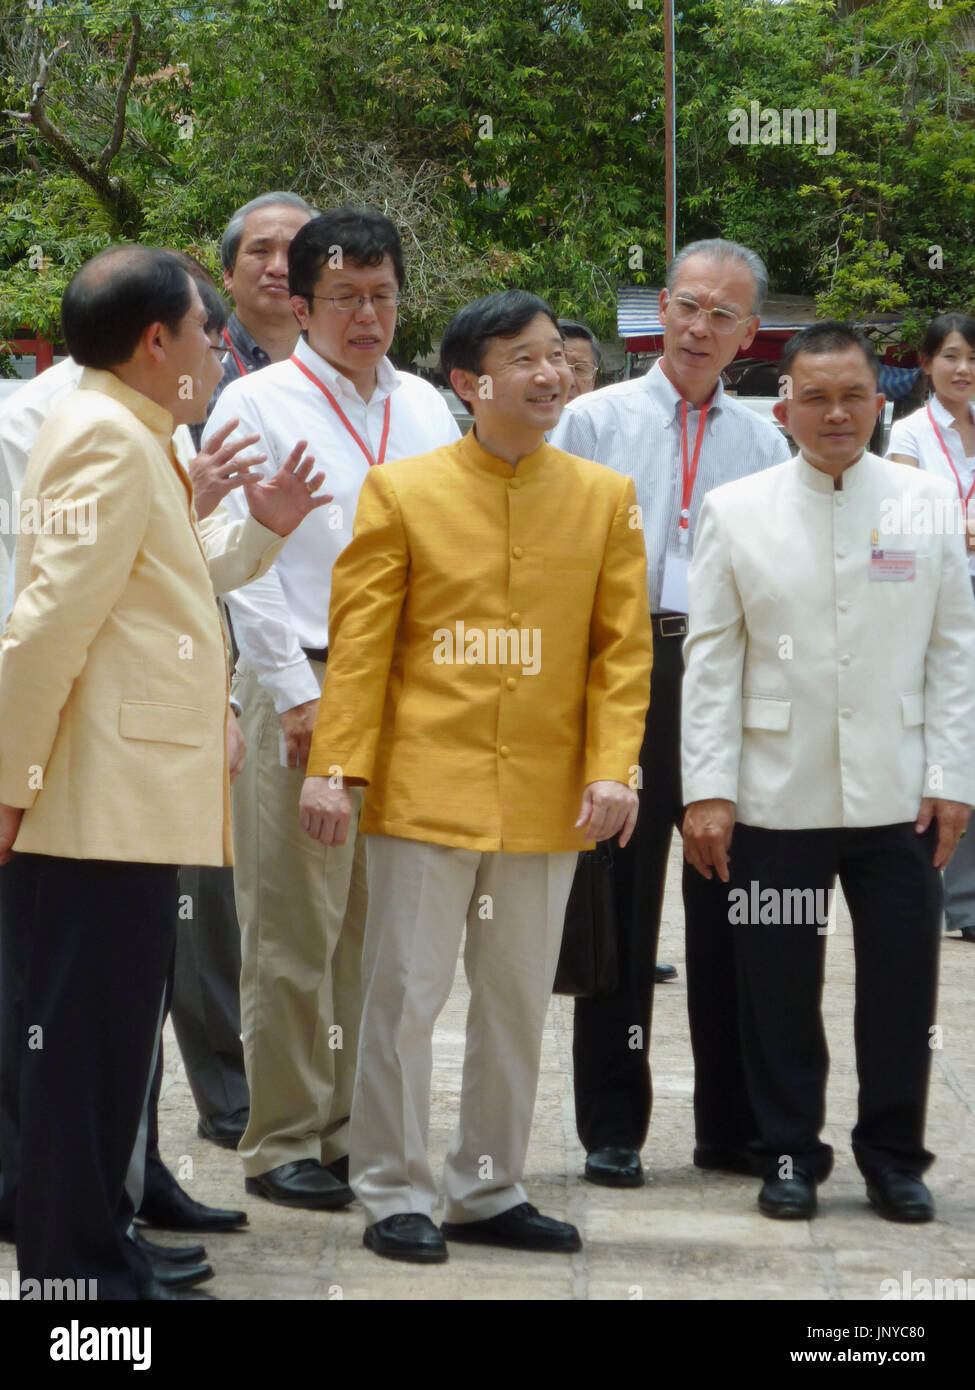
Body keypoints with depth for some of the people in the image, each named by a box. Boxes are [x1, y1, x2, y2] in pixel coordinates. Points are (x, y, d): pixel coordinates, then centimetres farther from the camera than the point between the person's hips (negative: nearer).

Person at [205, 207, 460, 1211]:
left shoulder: (425, 407, 14)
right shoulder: (258, 403, 0)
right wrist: (297, 693, -11)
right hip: (301, 689, -5)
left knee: (379, 928, 8)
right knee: (293, 932, -2)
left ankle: (356, 1129, 16)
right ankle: (282, 1142, 6)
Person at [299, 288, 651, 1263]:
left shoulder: (605, 498, 6)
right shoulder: (401, 491, 0)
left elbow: (623, 645, 3)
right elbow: (359, 641, -2)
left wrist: (612, 767, -8)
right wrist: (334, 766, -9)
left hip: (546, 798, 3)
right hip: (425, 789, -3)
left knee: (519, 1001, 11)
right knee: (404, 996, 0)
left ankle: (488, 1192, 23)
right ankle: (395, 1196, 12)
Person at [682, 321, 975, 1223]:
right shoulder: (737, 512, 3)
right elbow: (712, 660, 1)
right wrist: (707, 790, -5)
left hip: (897, 799, 1)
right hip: (778, 798, 0)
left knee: (902, 982, 4)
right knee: (780, 987, 5)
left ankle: (895, 1156, 19)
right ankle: (790, 1155, 19)